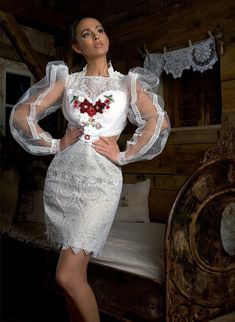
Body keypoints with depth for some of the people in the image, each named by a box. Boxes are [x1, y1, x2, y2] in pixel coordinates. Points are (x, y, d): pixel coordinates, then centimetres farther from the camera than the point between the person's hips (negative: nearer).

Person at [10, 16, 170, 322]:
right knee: (75, 270, 12)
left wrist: (124, 155, -6)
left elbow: (160, 121, -3)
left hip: (101, 179, -2)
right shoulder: (66, 81, 11)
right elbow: (20, 115, 8)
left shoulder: (127, 82, 9)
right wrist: (55, 145, 2)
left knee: (68, 276, -10)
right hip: (63, 176, 3)